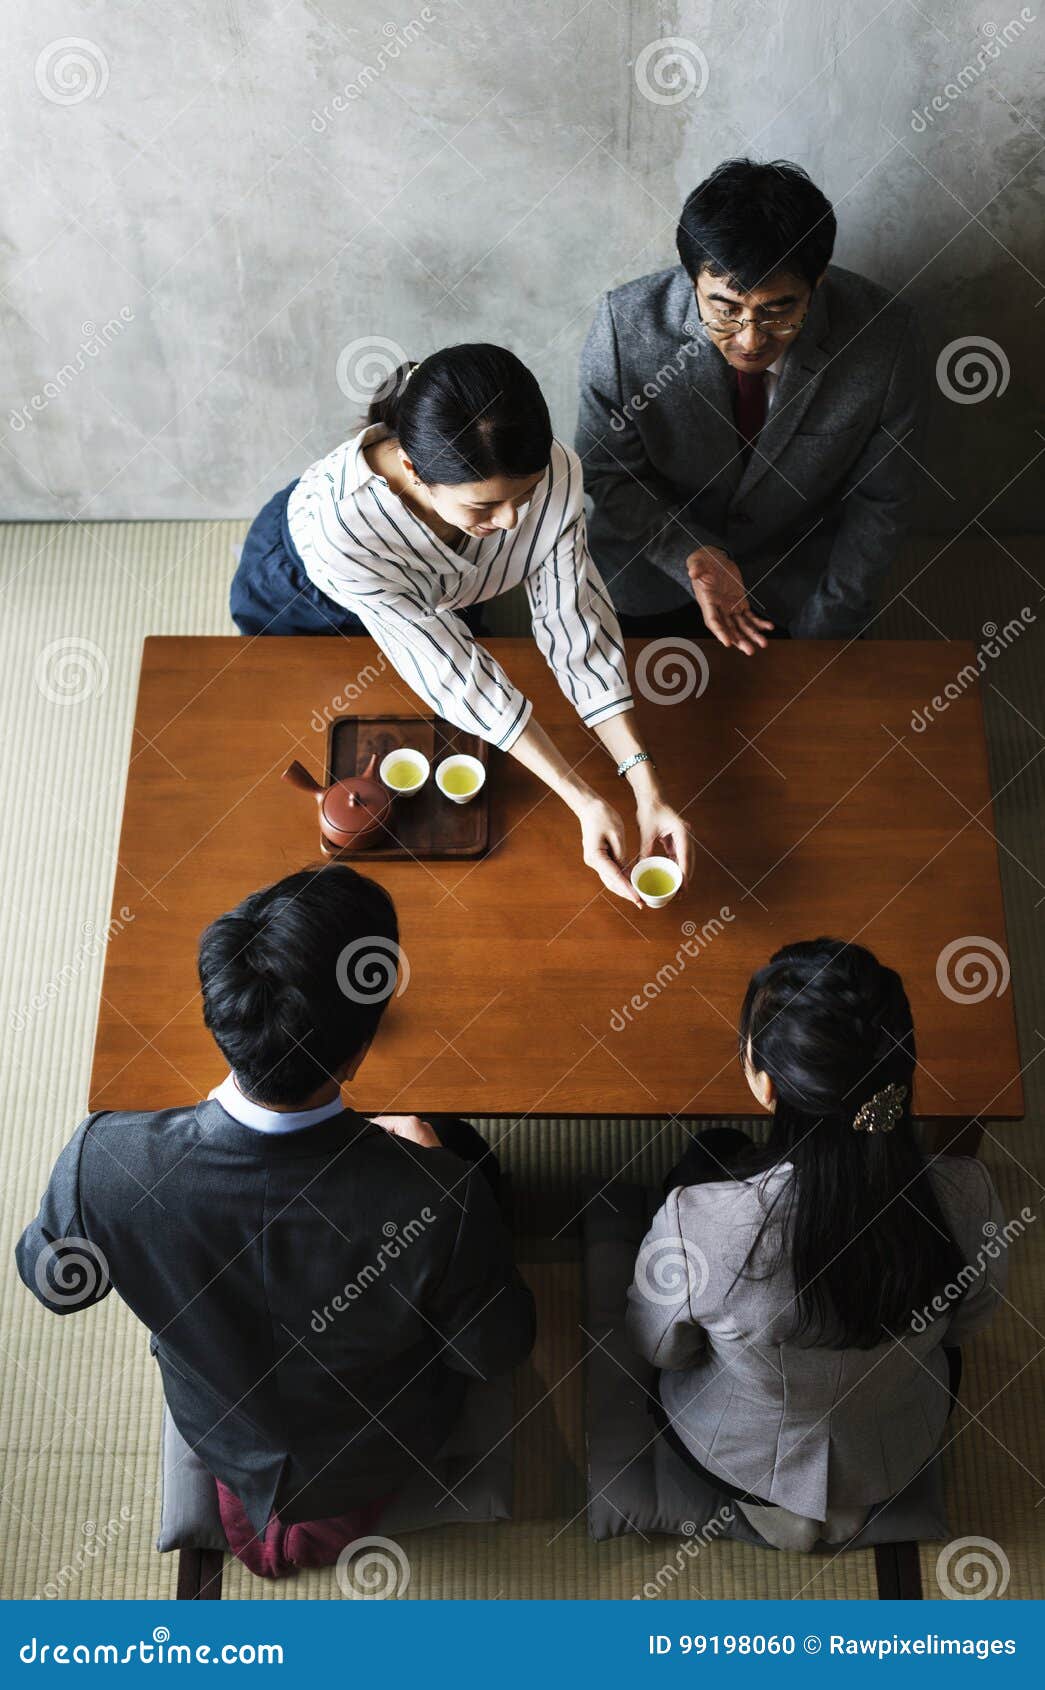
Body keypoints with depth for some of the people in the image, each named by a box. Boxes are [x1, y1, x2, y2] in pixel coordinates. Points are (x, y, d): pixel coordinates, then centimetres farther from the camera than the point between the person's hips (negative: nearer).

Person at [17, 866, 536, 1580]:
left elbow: (53, 1281, -10)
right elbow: (497, 1352, -18)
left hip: (220, 1439, 2)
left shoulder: (105, 1158, -34)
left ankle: (249, 1492, 27)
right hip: (385, 1456, -2)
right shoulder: (443, 1196, -40)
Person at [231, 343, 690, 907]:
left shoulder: (554, 472, -39)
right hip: (299, 593, -2)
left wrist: (648, 790, -36)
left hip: (441, 595, 3)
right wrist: (585, 803, -41)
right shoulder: (336, 520, -49)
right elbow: (454, 675, -41)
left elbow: (576, 628, -29)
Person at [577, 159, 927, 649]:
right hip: (653, 576, 0)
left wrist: (826, 628, -11)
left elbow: (878, 500, -11)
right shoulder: (625, 323, -26)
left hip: (800, 585, 0)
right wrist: (689, 556, -28)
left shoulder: (886, 338, -24)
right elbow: (607, 473, -13)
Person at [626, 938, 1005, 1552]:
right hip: (901, 1454, 3)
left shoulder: (697, 1225, -40)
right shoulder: (967, 1197, -32)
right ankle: (849, 1497, 27)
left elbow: (660, 1350, -16)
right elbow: (968, 1320, -8)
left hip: (737, 1456, -2)